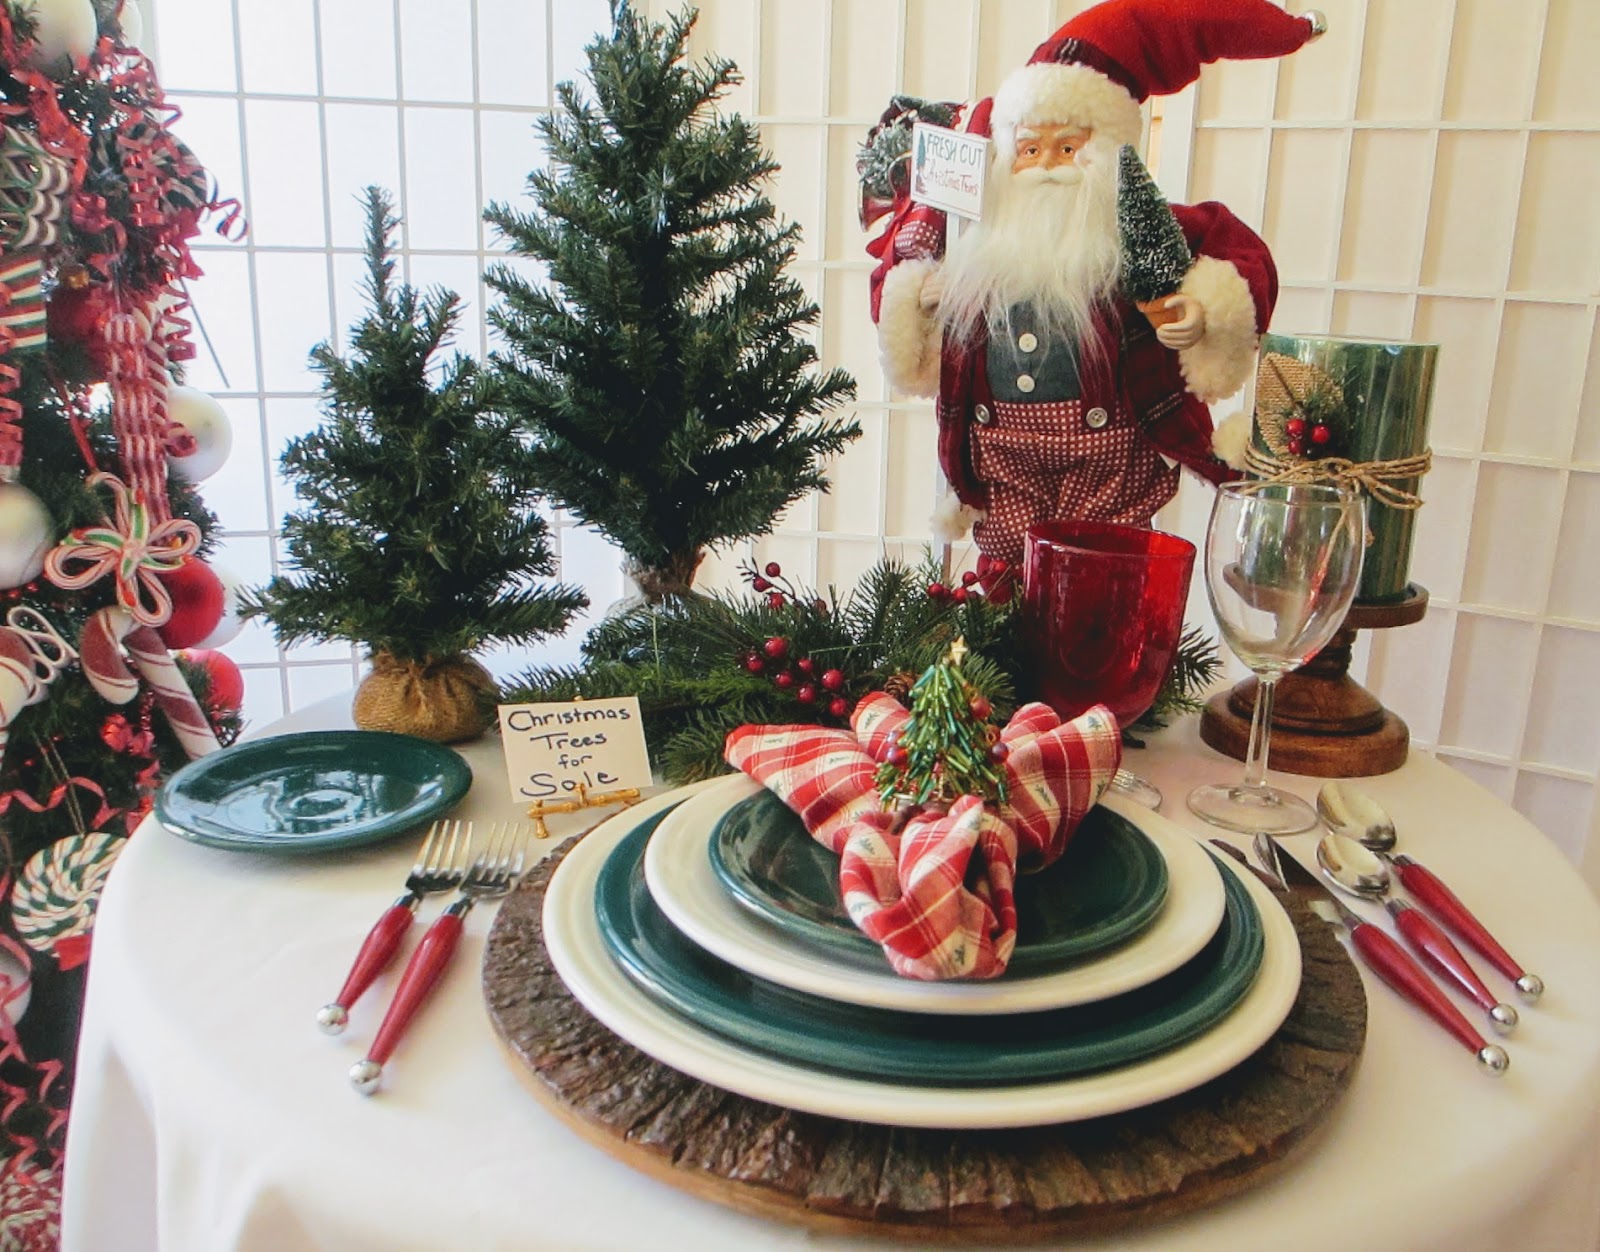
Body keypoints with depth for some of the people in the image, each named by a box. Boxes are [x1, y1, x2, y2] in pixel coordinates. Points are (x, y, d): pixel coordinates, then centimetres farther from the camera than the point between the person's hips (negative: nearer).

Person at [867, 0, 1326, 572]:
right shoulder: (976, 235, 4)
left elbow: (1238, 247, 0)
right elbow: (899, 263, 17)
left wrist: (1206, 313, -16)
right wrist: (915, 295, -4)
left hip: (1105, 445, -3)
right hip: (1000, 445, 3)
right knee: (1004, 559, 10)